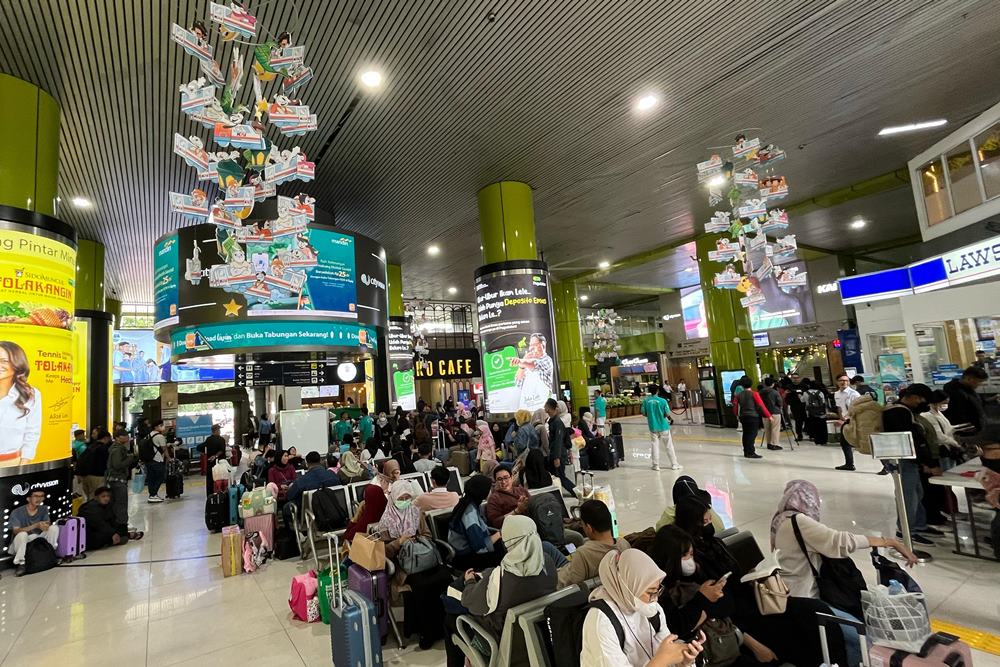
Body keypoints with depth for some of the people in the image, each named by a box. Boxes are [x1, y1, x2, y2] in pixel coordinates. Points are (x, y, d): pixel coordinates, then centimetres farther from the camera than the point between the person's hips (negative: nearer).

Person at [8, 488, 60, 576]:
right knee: (22, 534, -35)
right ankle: (20, 563, -25)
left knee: (54, 527, -19)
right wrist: (36, 525, -36)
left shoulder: (44, 509, 0)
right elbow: (16, 531, -22)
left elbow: (48, 524, -9)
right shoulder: (17, 512, -13)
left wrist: (46, 525, -35)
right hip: (21, 543, -3)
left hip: (37, 540, 3)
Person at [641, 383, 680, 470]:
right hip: (663, 426, -2)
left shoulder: (646, 401, -7)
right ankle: (674, 464, 17)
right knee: (669, 446, 9)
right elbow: (667, 414, -10)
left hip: (653, 427, 2)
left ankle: (656, 465, 15)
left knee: (654, 446, 11)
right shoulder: (662, 401, -14)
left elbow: (643, 413, -1)